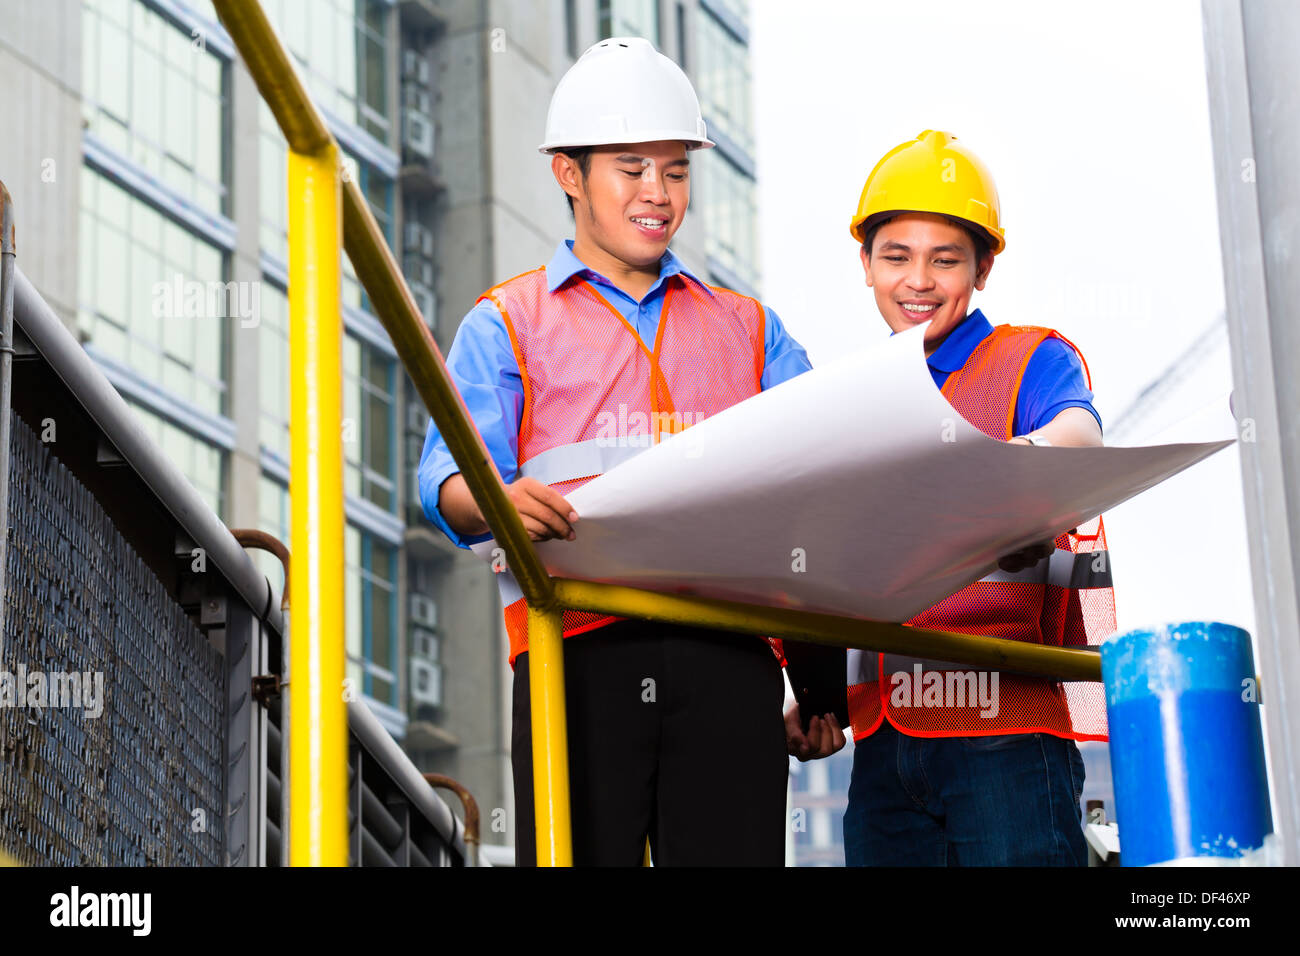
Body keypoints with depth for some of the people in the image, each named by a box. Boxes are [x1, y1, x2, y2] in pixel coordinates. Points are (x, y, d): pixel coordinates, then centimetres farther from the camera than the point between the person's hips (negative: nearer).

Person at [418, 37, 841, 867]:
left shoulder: (747, 329, 27)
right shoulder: (506, 324, 17)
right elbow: (450, 474, 2)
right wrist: (497, 501, -22)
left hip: (727, 649, 2)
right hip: (578, 646, -2)